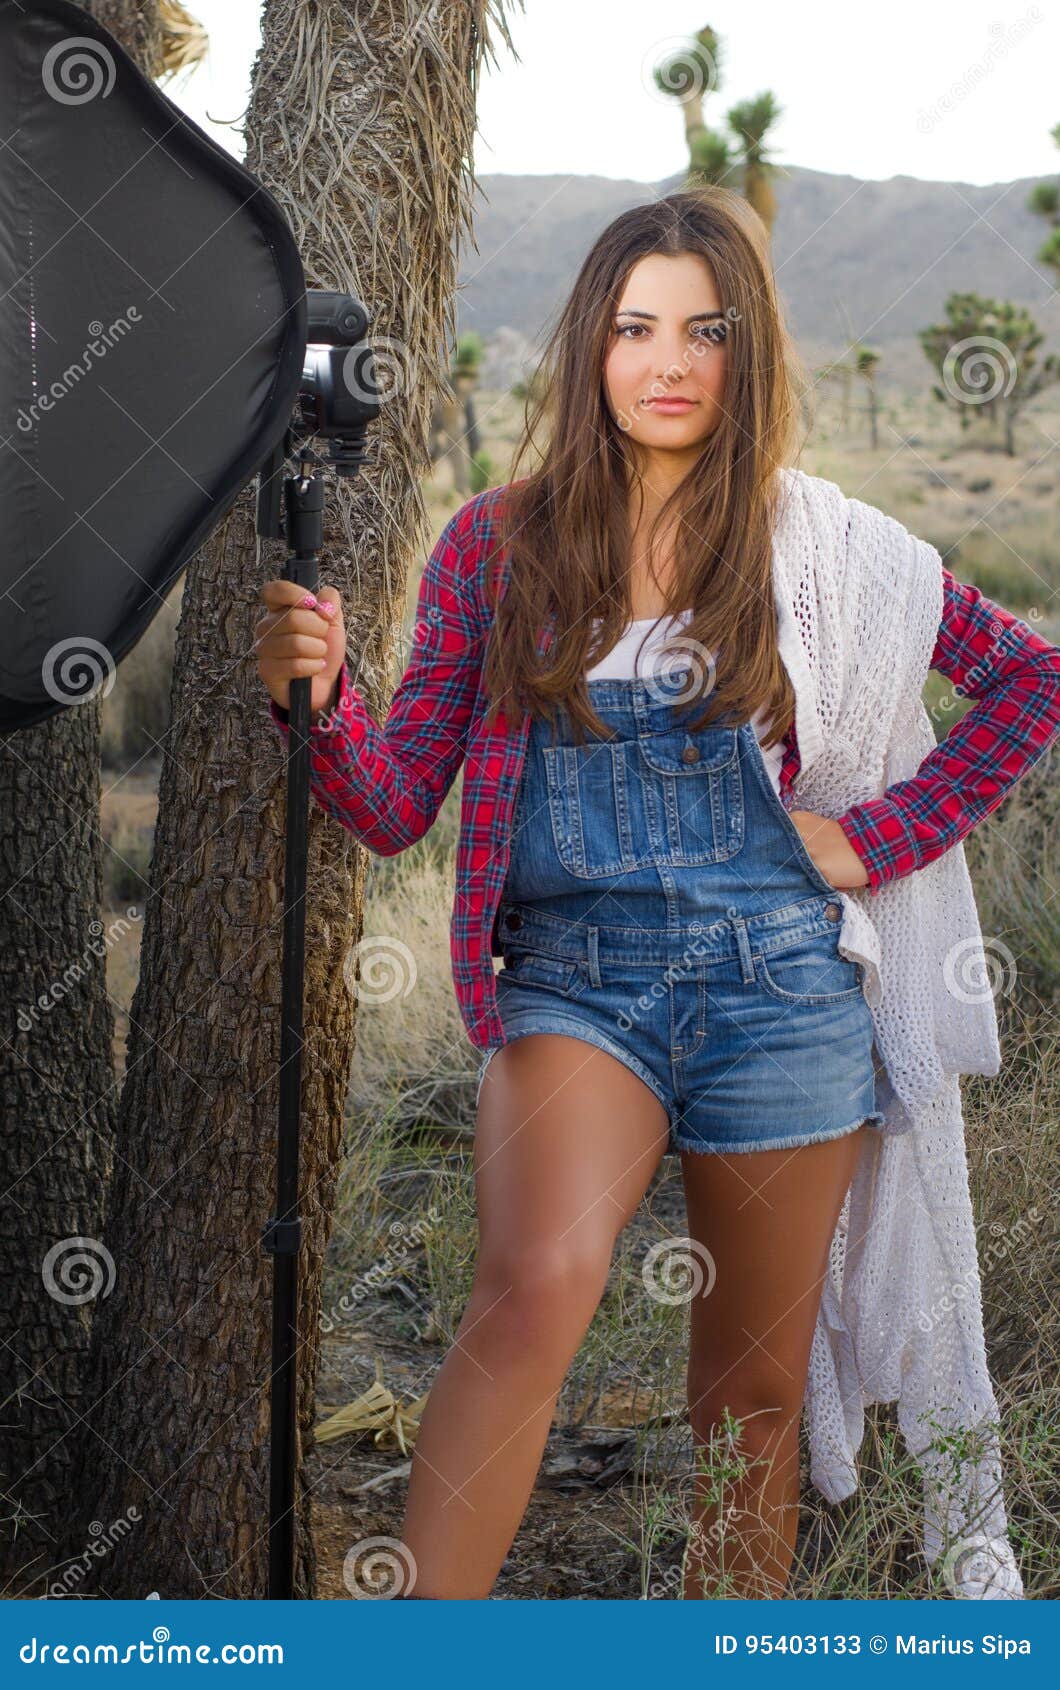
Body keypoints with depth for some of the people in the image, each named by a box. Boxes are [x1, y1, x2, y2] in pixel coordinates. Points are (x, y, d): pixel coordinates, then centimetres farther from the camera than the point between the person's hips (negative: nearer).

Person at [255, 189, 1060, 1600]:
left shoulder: (823, 545, 2)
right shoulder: (498, 547, 2)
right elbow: (397, 805, 0)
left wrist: (885, 835, 4)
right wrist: (318, 698, -20)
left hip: (781, 980, 1)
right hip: (574, 974, -1)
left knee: (756, 1389, 9)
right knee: (534, 1289, -27)